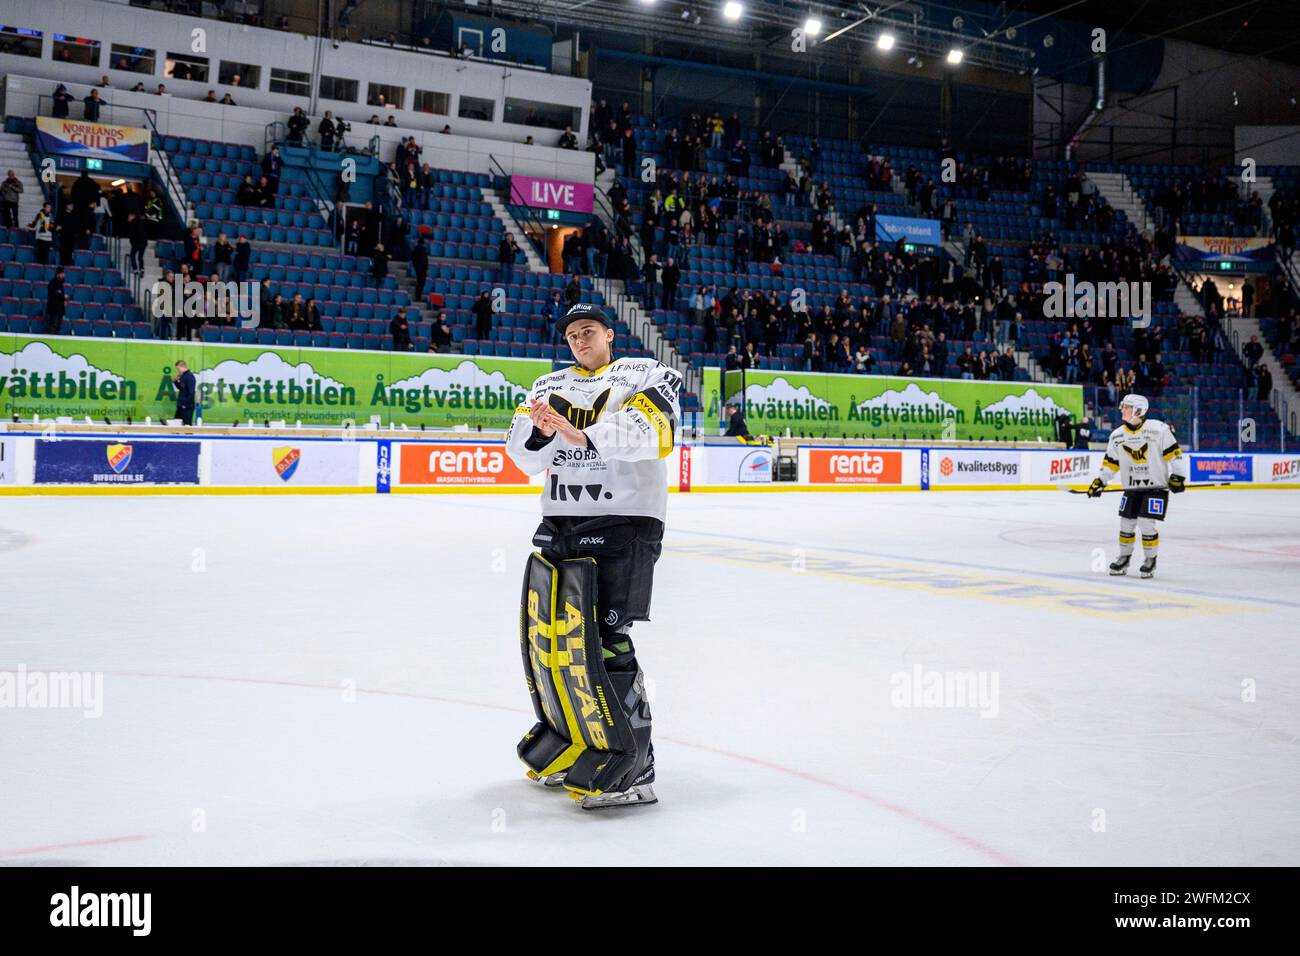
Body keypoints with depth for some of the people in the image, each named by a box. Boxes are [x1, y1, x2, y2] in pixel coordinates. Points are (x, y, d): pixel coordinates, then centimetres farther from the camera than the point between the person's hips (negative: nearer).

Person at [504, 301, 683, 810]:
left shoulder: (644, 375, 0)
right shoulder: (550, 386, 18)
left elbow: (648, 428, -20)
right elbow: (524, 454, 8)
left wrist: (585, 435, -32)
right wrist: (540, 430, -14)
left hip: (624, 524, -7)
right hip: (559, 524, 7)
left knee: (603, 640, -14)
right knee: (547, 636, 10)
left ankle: (632, 768, -7)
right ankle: (573, 747, 27)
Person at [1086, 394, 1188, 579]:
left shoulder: (1159, 429, -12)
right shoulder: (1117, 435, 3)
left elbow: (1173, 452, -9)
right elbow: (1111, 461, 11)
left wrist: (1178, 476, -12)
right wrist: (1100, 481, 4)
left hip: (1156, 486, -5)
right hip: (1132, 488, 5)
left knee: (1146, 523, -11)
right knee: (1126, 523, 4)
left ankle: (1150, 560, 7)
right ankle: (1124, 558, 22)